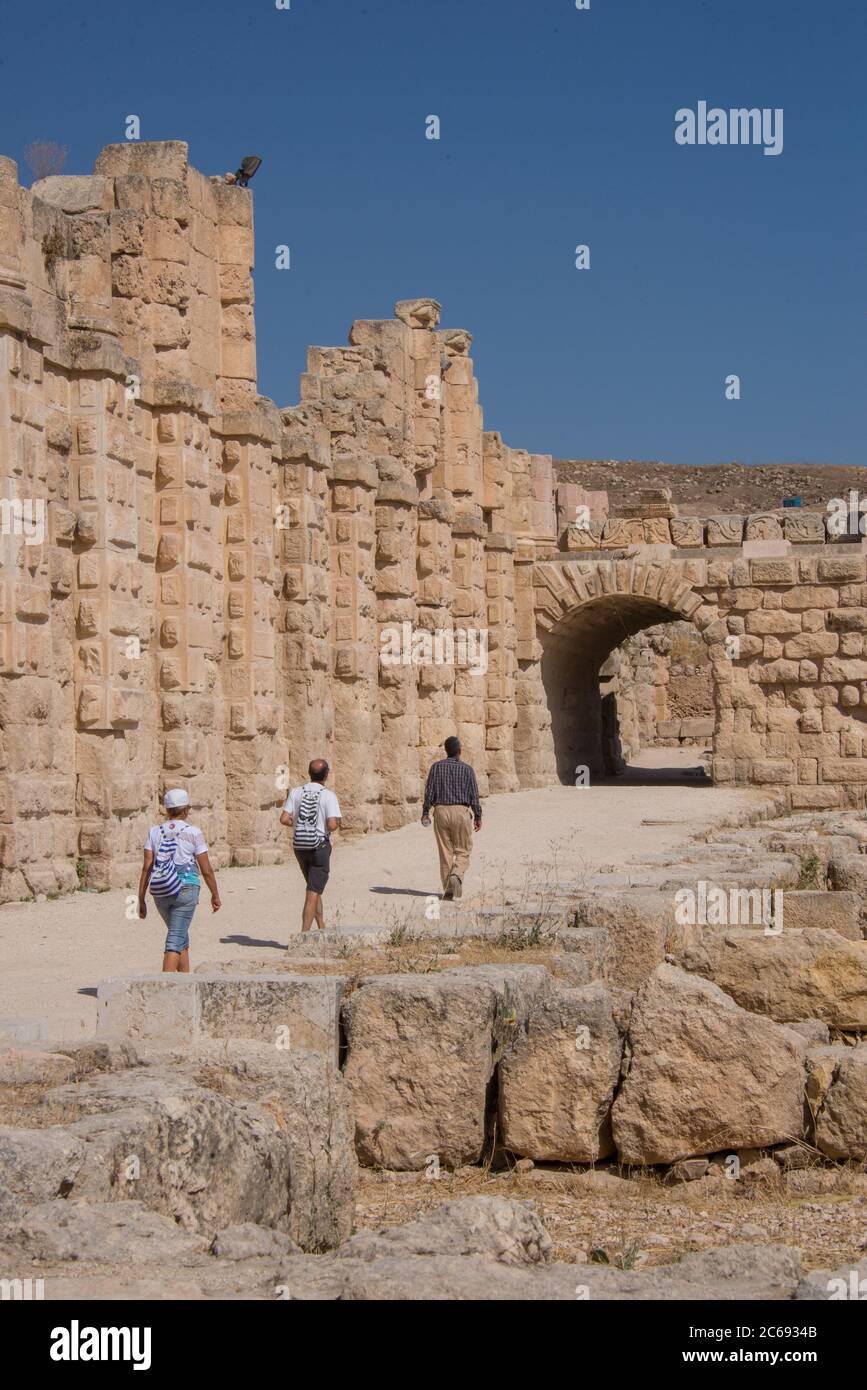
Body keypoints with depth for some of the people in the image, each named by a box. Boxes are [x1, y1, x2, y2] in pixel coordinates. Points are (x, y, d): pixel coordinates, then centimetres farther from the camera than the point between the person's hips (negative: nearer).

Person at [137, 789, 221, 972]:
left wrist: (141, 899, 4)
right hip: (186, 888, -4)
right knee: (175, 940, -5)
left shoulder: (155, 832, 4)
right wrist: (215, 895, 11)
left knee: (181, 937, 21)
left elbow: (147, 867, 0)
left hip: (160, 892, 4)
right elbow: (206, 870, -2)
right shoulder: (193, 833, -4)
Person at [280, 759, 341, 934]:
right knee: (313, 892, -1)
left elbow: (284, 819, -8)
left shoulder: (296, 793, -2)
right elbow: (332, 824, -22)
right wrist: (337, 822, 1)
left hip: (299, 846, 4)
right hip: (320, 846, -4)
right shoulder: (328, 796, -12)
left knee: (314, 888, 22)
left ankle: (322, 928, 26)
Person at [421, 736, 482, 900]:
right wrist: (478, 817, 5)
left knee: (445, 852, 9)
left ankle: (448, 891, 9)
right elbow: (474, 795, -2)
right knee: (463, 851, 8)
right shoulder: (466, 769, -2)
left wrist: (425, 812, 9)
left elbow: (429, 792, 0)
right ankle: (456, 876, -20)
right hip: (461, 812, -2)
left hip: (441, 811, 2)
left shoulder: (436, 767, 2)